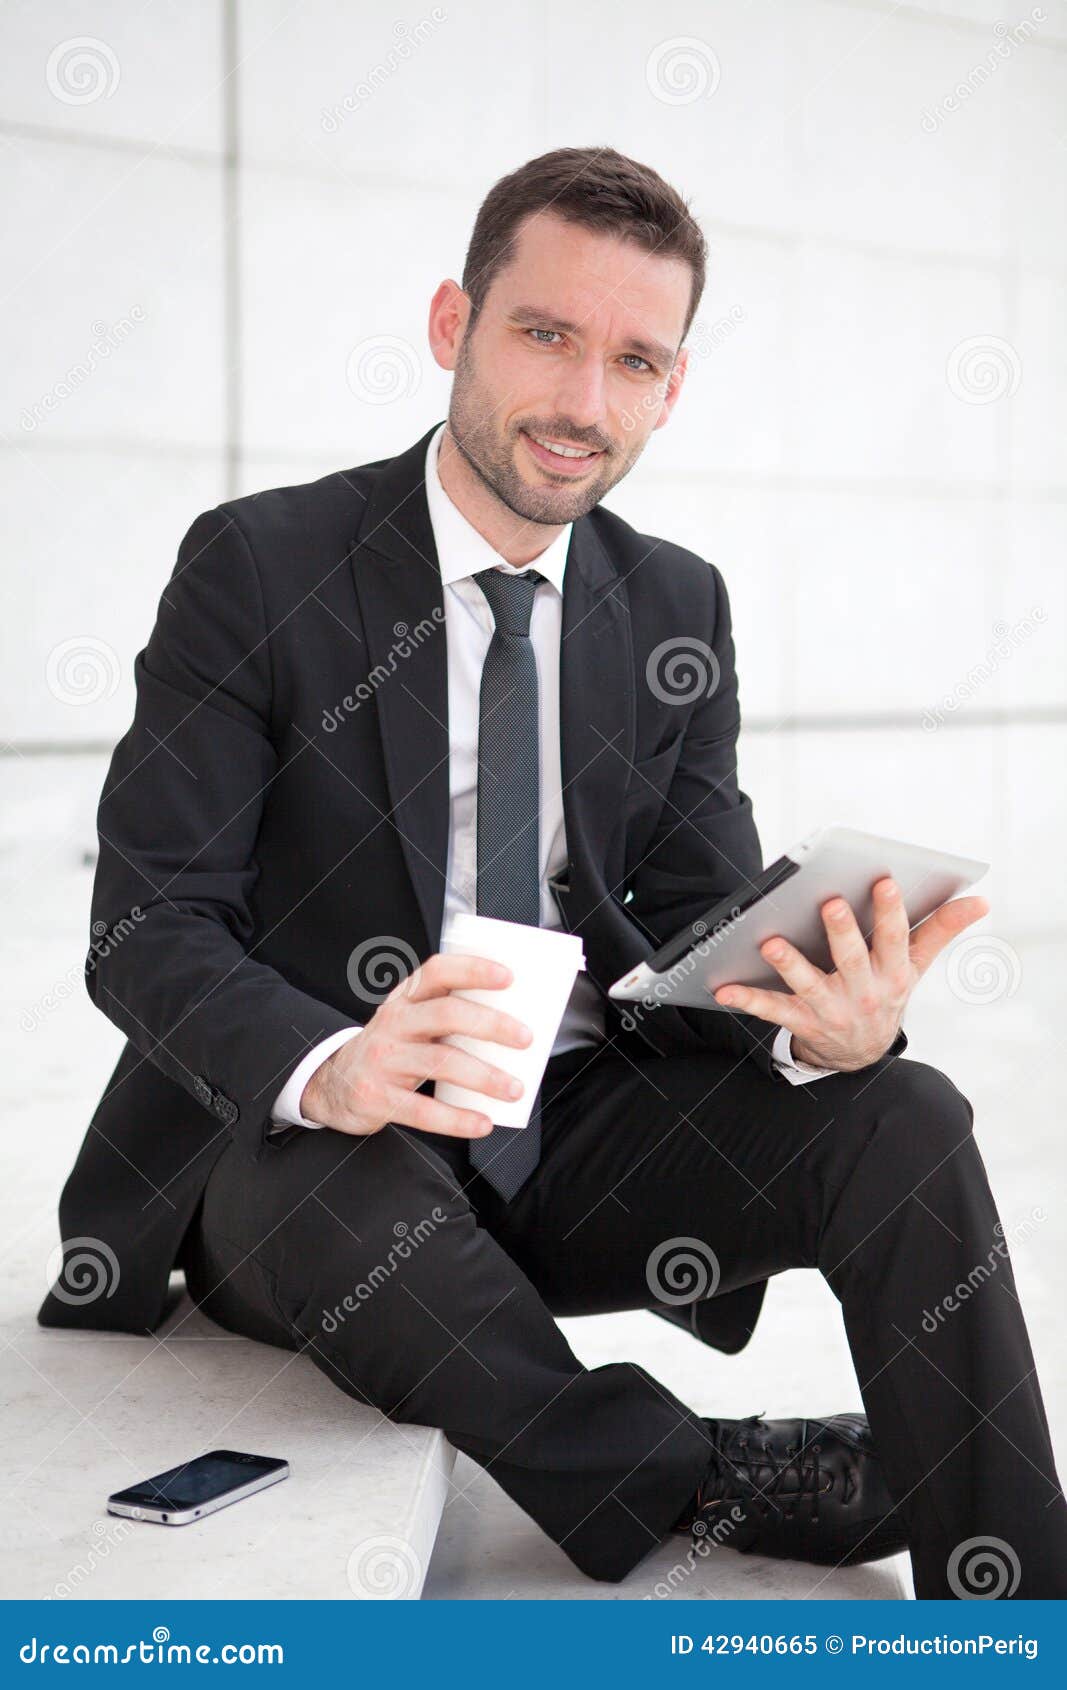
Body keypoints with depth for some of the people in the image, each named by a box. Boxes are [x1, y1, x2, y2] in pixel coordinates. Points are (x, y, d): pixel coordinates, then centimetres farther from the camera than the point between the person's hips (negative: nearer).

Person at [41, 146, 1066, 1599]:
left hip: (575, 1142, 4)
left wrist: (823, 1018, -23)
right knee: (352, 1182, -38)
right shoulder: (259, 570, -8)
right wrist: (333, 1071, -35)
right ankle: (700, 1475, -14)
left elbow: (706, 918, 2)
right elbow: (148, 928, -14)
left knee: (902, 1119, -20)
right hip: (297, 1149, -3)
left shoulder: (676, 607, 6)